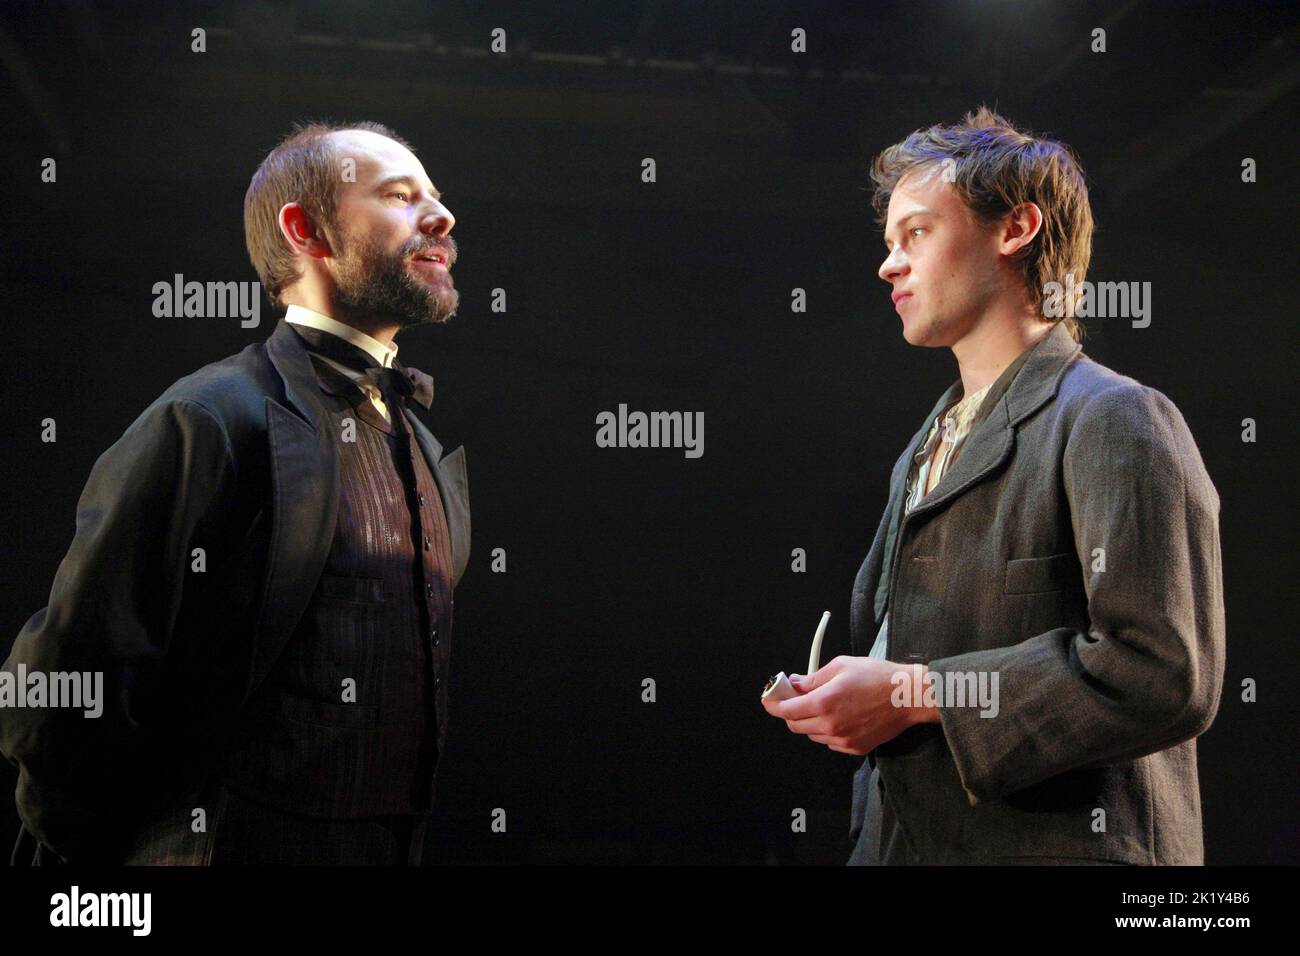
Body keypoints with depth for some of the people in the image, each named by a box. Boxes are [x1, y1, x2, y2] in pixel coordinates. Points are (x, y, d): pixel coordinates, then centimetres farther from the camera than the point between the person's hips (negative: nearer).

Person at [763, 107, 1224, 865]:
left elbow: (1165, 675, -20)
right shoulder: (922, 455, 16)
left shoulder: (1116, 421, -10)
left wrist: (917, 692, -19)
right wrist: (843, 699, 3)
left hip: (1054, 844, -7)